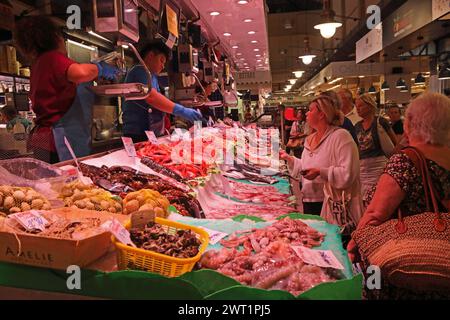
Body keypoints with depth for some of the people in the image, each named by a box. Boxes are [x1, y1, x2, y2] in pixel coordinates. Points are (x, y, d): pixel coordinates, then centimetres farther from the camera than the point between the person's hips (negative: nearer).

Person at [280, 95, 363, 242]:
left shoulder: (340, 136, -14)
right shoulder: (310, 139, 13)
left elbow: (348, 174, -22)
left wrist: (321, 172, -30)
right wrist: (289, 158, 14)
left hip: (332, 206, -8)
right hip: (309, 202, 8)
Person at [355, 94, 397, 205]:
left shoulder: (380, 122, -4)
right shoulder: (357, 126, 12)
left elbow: (396, 143, 2)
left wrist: (390, 158, 2)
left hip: (378, 165, -6)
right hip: (362, 167, 6)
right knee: (364, 200, 7)